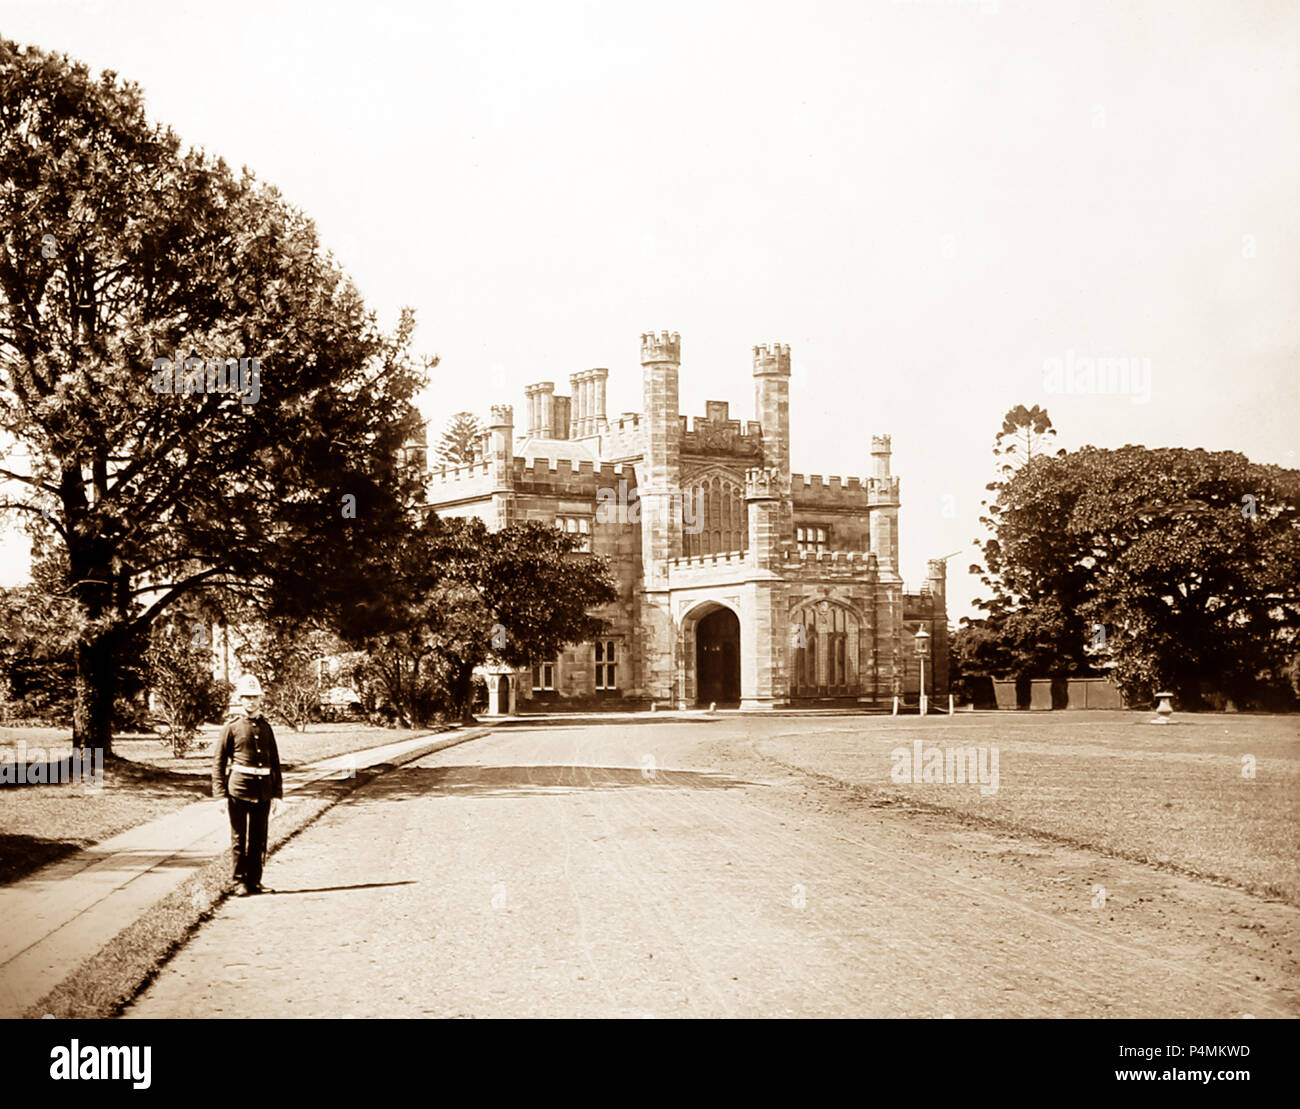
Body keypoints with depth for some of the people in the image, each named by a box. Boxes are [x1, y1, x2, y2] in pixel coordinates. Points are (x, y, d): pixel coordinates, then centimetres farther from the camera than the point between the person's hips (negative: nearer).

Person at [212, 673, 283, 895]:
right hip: (239, 788, -4)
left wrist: (277, 792, 10)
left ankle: (254, 881, 16)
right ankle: (241, 881, 8)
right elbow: (218, 760, 0)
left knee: (259, 839, 7)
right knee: (239, 837, 1)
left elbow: (275, 761, 15)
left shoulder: (265, 727, 12)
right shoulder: (232, 727, 0)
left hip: (263, 791, 4)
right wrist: (220, 794, -7)